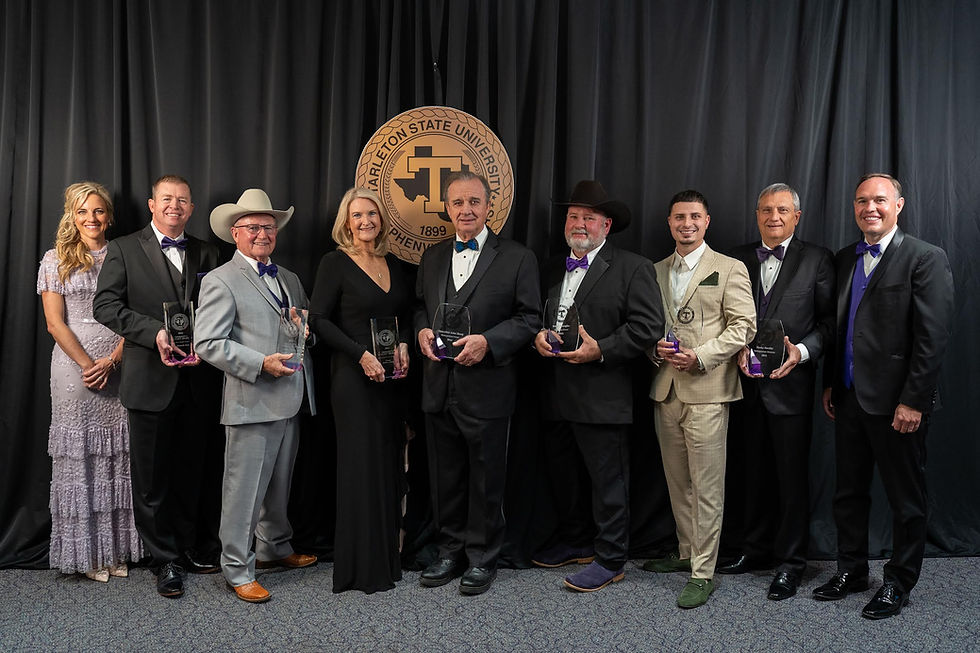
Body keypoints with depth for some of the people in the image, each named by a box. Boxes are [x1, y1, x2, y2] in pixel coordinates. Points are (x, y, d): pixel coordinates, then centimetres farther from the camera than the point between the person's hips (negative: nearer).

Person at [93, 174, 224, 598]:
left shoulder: (207, 254, 12)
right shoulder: (124, 250, 3)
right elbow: (105, 305, -6)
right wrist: (156, 332, -17)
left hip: (199, 381, 3)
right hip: (151, 380, -2)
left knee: (196, 471, 10)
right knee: (153, 476, 5)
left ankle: (196, 551, 25)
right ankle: (165, 560, 18)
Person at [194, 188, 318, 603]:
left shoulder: (289, 280, 17)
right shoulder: (221, 281, -5)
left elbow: (307, 325, 26)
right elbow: (207, 344, -13)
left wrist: (306, 323, 1)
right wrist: (261, 364, -21)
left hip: (291, 400, 7)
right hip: (251, 403, -7)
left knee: (278, 485, 19)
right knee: (244, 488, -1)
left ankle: (274, 549, 36)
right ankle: (238, 570, 11)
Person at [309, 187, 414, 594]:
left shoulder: (394, 264, 12)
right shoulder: (336, 263, -5)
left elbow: (408, 312, 20)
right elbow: (319, 320, -9)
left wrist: (404, 344, 1)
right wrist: (361, 355, -16)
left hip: (392, 378, 5)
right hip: (353, 377, -5)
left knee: (389, 464, 8)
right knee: (360, 465, -2)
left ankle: (387, 557, 19)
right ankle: (360, 566, 9)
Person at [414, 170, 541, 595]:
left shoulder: (517, 258, -3)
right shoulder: (432, 257, 12)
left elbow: (529, 319, -5)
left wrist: (486, 341, -18)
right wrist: (422, 330, -2)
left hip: (487, 389, -4)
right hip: (439, 389, 5)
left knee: (486, 480, 6)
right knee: (446, 478, 14)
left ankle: (482, 559, 22)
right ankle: (451, 552, 29)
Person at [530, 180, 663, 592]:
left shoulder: (633, 268, -4)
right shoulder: (551, 270, 17)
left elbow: (648, 327, -12)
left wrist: (599, 350, -18)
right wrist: (538, 336, -3)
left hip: (602, 398, -7)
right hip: (556, 396, 7)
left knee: (608, 480, 1)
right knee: (562, 476, 17)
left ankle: (610, 559, 15)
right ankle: (575, 541, 35)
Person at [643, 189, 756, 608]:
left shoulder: (730, 270, 0)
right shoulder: (656, 272, 15)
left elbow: (743, 326, -6)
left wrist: (700, 355, -16)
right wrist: (656, 348, -3)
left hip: (707, 390, -5)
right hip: (666, 389, 5)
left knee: (706, 486, -3)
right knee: (677, 481, 14)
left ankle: (703, 572, 3)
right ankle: (686, 552, 29)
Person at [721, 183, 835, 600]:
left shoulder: (816, 260, 0)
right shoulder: (738, 259, 10)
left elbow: (828, 320, -2)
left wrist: (801, 351, -17)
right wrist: (739, 350, -7)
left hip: (791, 383, -4)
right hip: (749, 383, 4)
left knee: (792, 476, 3)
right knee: (755, 472, 14)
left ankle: (790, 562, 15)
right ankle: (756, 549, 28)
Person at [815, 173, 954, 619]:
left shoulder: (926, 259, -9)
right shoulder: (845, 259, 11)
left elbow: (932, 337, -14)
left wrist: (913, 401, -17)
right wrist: (829, 384, 12)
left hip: (896, 402, -6)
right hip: (849, 398, 7)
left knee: (906, 499, 8)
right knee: (848, 491, 16)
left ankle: (899, 582, 22)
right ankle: (851, 570, 31)